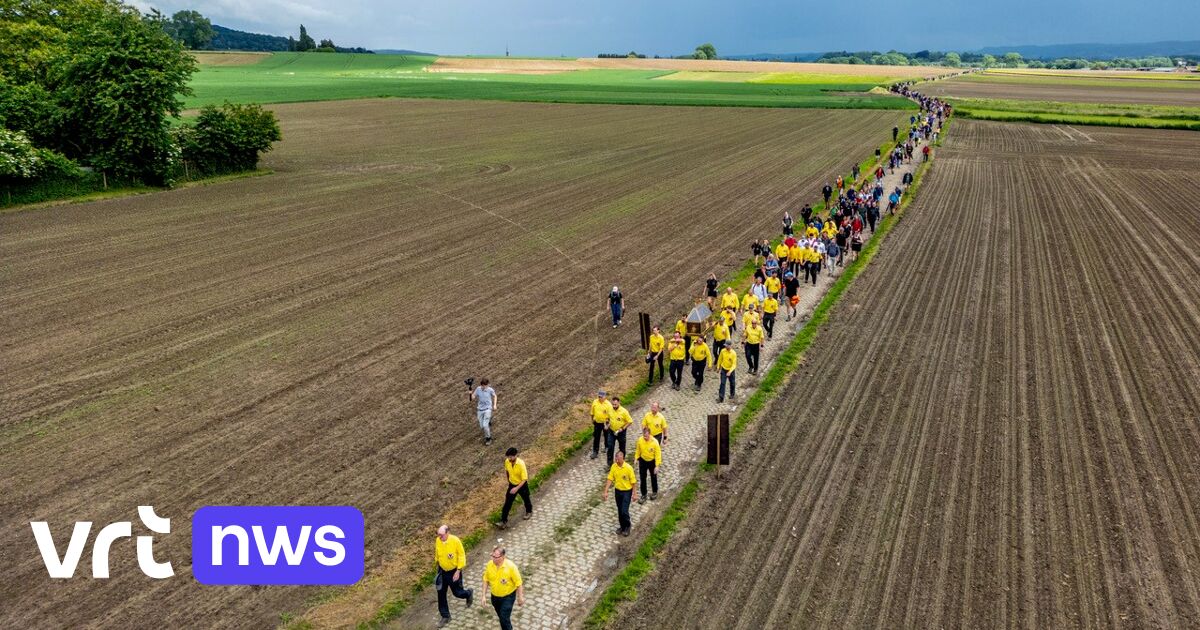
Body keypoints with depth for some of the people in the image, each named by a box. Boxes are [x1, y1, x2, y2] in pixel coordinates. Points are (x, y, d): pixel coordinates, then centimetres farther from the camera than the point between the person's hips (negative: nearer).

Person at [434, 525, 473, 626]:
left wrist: (458, 571, -17)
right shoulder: (438, 541, -13)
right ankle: (445, 616, 23)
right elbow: (437, 554, 6)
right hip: (442, 571, 4)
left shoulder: (455, 540, -25)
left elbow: (462, 556, -17)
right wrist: (438, 565, 13)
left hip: (454, 571, -4)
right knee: (441, 594, 7)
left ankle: (469, 593, 43)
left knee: (457, 593, 9)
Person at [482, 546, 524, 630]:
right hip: (495, 596, 5)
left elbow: (518, 583, -17)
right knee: (500, 616, 23)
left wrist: (520, 597, -10)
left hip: (508, 596, -5)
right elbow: (486, 580, -2)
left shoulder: (510, 566, -28)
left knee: (504, 618, -6)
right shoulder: (489, 565, -16)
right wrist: (484, 595, -3)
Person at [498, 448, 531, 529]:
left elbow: (524, 479, -30)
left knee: (526, 499, 22)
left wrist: (517, 488, -38)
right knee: (507, 503, 2)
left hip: (522, 485, -4)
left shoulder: (521, 464, -33)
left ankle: (529, 512, 50)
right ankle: (504, 521, 9)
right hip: (512, 485, 4)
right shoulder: (507, 461, -17)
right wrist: (509, 480, 17)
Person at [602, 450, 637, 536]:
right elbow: (610, 479, -4)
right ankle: (622, 526, 35)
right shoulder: (613, 466, -9)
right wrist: (606, 492, -8)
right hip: (618, 490, 5)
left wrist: (633, 494, -10)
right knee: (619, 510, 15)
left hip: (627, 491, -5)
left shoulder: (628, 468, -21)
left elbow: (633, 481, -13)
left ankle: (628, 525, 19)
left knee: (624, 511, -8)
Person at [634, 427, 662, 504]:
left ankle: (655, 492, 39)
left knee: (653, 477, 17)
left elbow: (658, 454, -19)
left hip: (652, 461, -2)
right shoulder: (640, 440, -17)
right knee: (642, 478, 6)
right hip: (643, 461, 2)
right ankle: (643, 495, 19)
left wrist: (657, 466, -19)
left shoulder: (654, 442, -26)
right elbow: (637, 450, 0)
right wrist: (636, 458, 0)